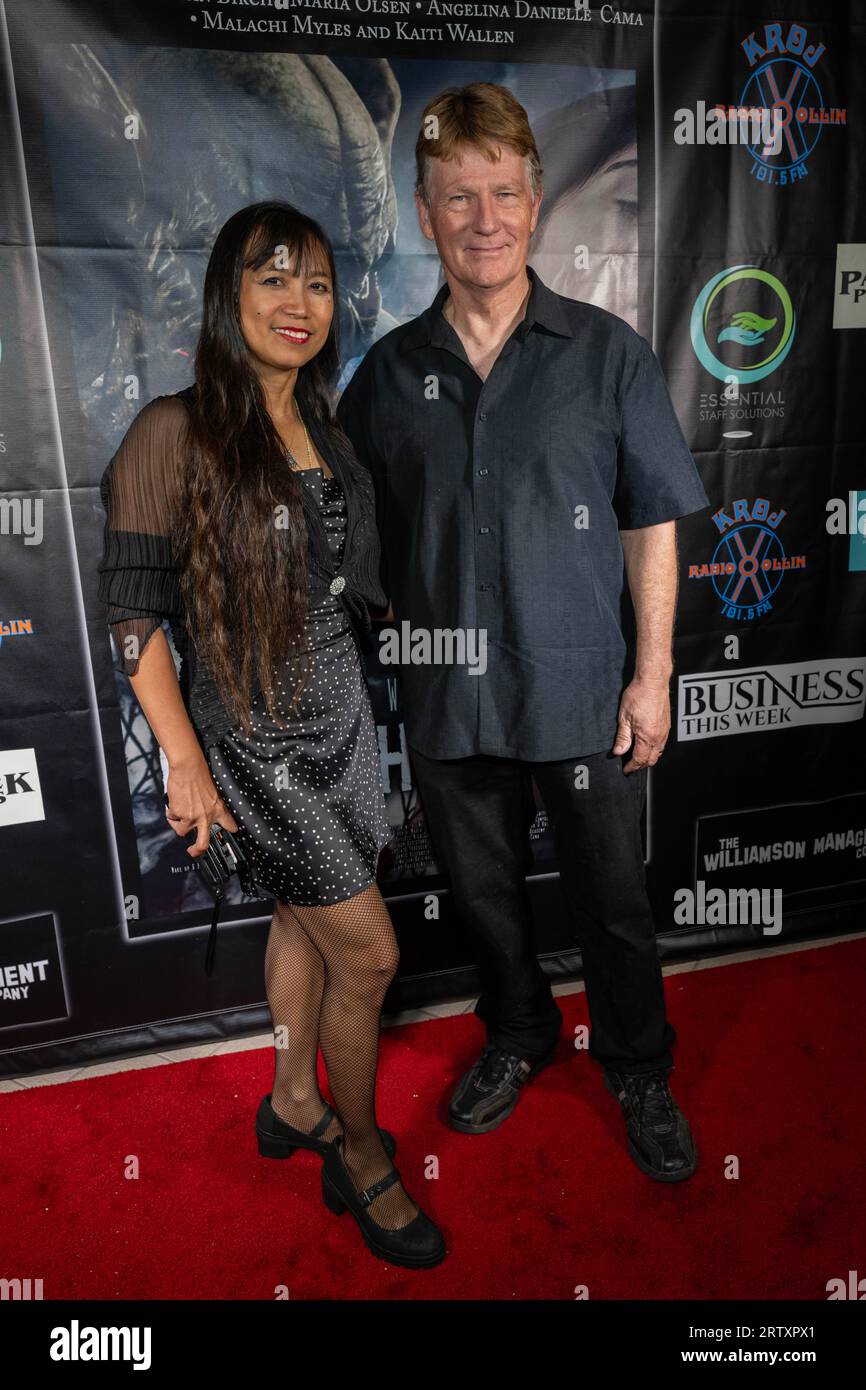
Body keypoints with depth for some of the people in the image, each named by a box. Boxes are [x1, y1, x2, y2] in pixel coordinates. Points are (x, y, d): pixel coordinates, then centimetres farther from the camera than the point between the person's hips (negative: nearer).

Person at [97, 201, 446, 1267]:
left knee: (304, 918, 20)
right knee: (368, 951, 0)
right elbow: (134, 610, -15)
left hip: (339, 713, 7)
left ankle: (294, 1101, 43)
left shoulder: (323, 429, 7)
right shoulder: (177, 432, -14)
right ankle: (360, 1157, 27)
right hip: (255, 736, -6)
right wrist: (186, 763, -17)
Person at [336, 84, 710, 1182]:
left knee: (612, 898, 11)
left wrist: (652, 671, -5)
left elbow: (653, 526, -1)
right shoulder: (388, 371, 3)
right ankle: (517, 1036, 46)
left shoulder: (609, 355, -2)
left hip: (581, 691, -2)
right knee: (482, 890, 18)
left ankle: (638, 1071, 38)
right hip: (446, 697, 3)